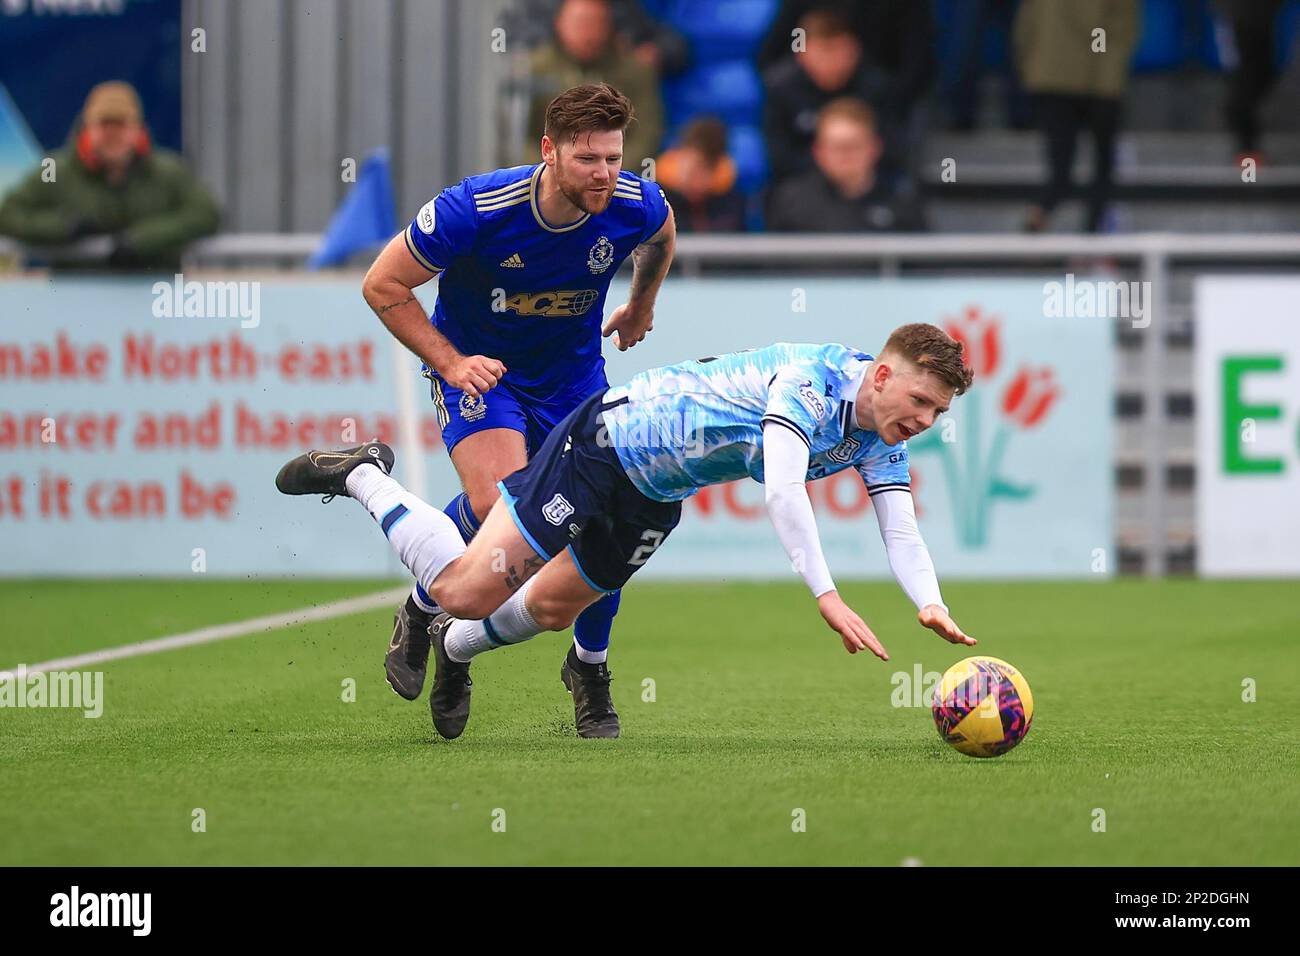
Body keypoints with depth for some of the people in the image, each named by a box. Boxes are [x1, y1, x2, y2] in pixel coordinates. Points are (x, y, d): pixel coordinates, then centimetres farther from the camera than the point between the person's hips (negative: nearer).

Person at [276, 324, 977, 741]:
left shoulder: (881, 443, -7)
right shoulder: (813, 379, -32)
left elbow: (900, 533, -12)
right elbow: (782, 490, -44)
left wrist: (929, 603, -33)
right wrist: (827, 598, -51)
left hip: (654, 500, 8)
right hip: (605, 444, -8)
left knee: (549, 609, 18)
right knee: (465, 590, -10)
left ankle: (455, 646, 47)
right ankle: (362, 477, 10)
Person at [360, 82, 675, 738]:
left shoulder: (637, 207, -19)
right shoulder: (475, 209, -30)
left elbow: (660, 235, 11)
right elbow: (383, 286, -16)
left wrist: (641, 306, 22)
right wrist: (451, 362, -22)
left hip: (575, 376, 4)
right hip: (479, 368, -4)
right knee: (497, 501, -29)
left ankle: (590, 667, 21)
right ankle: (421, 611, 2)